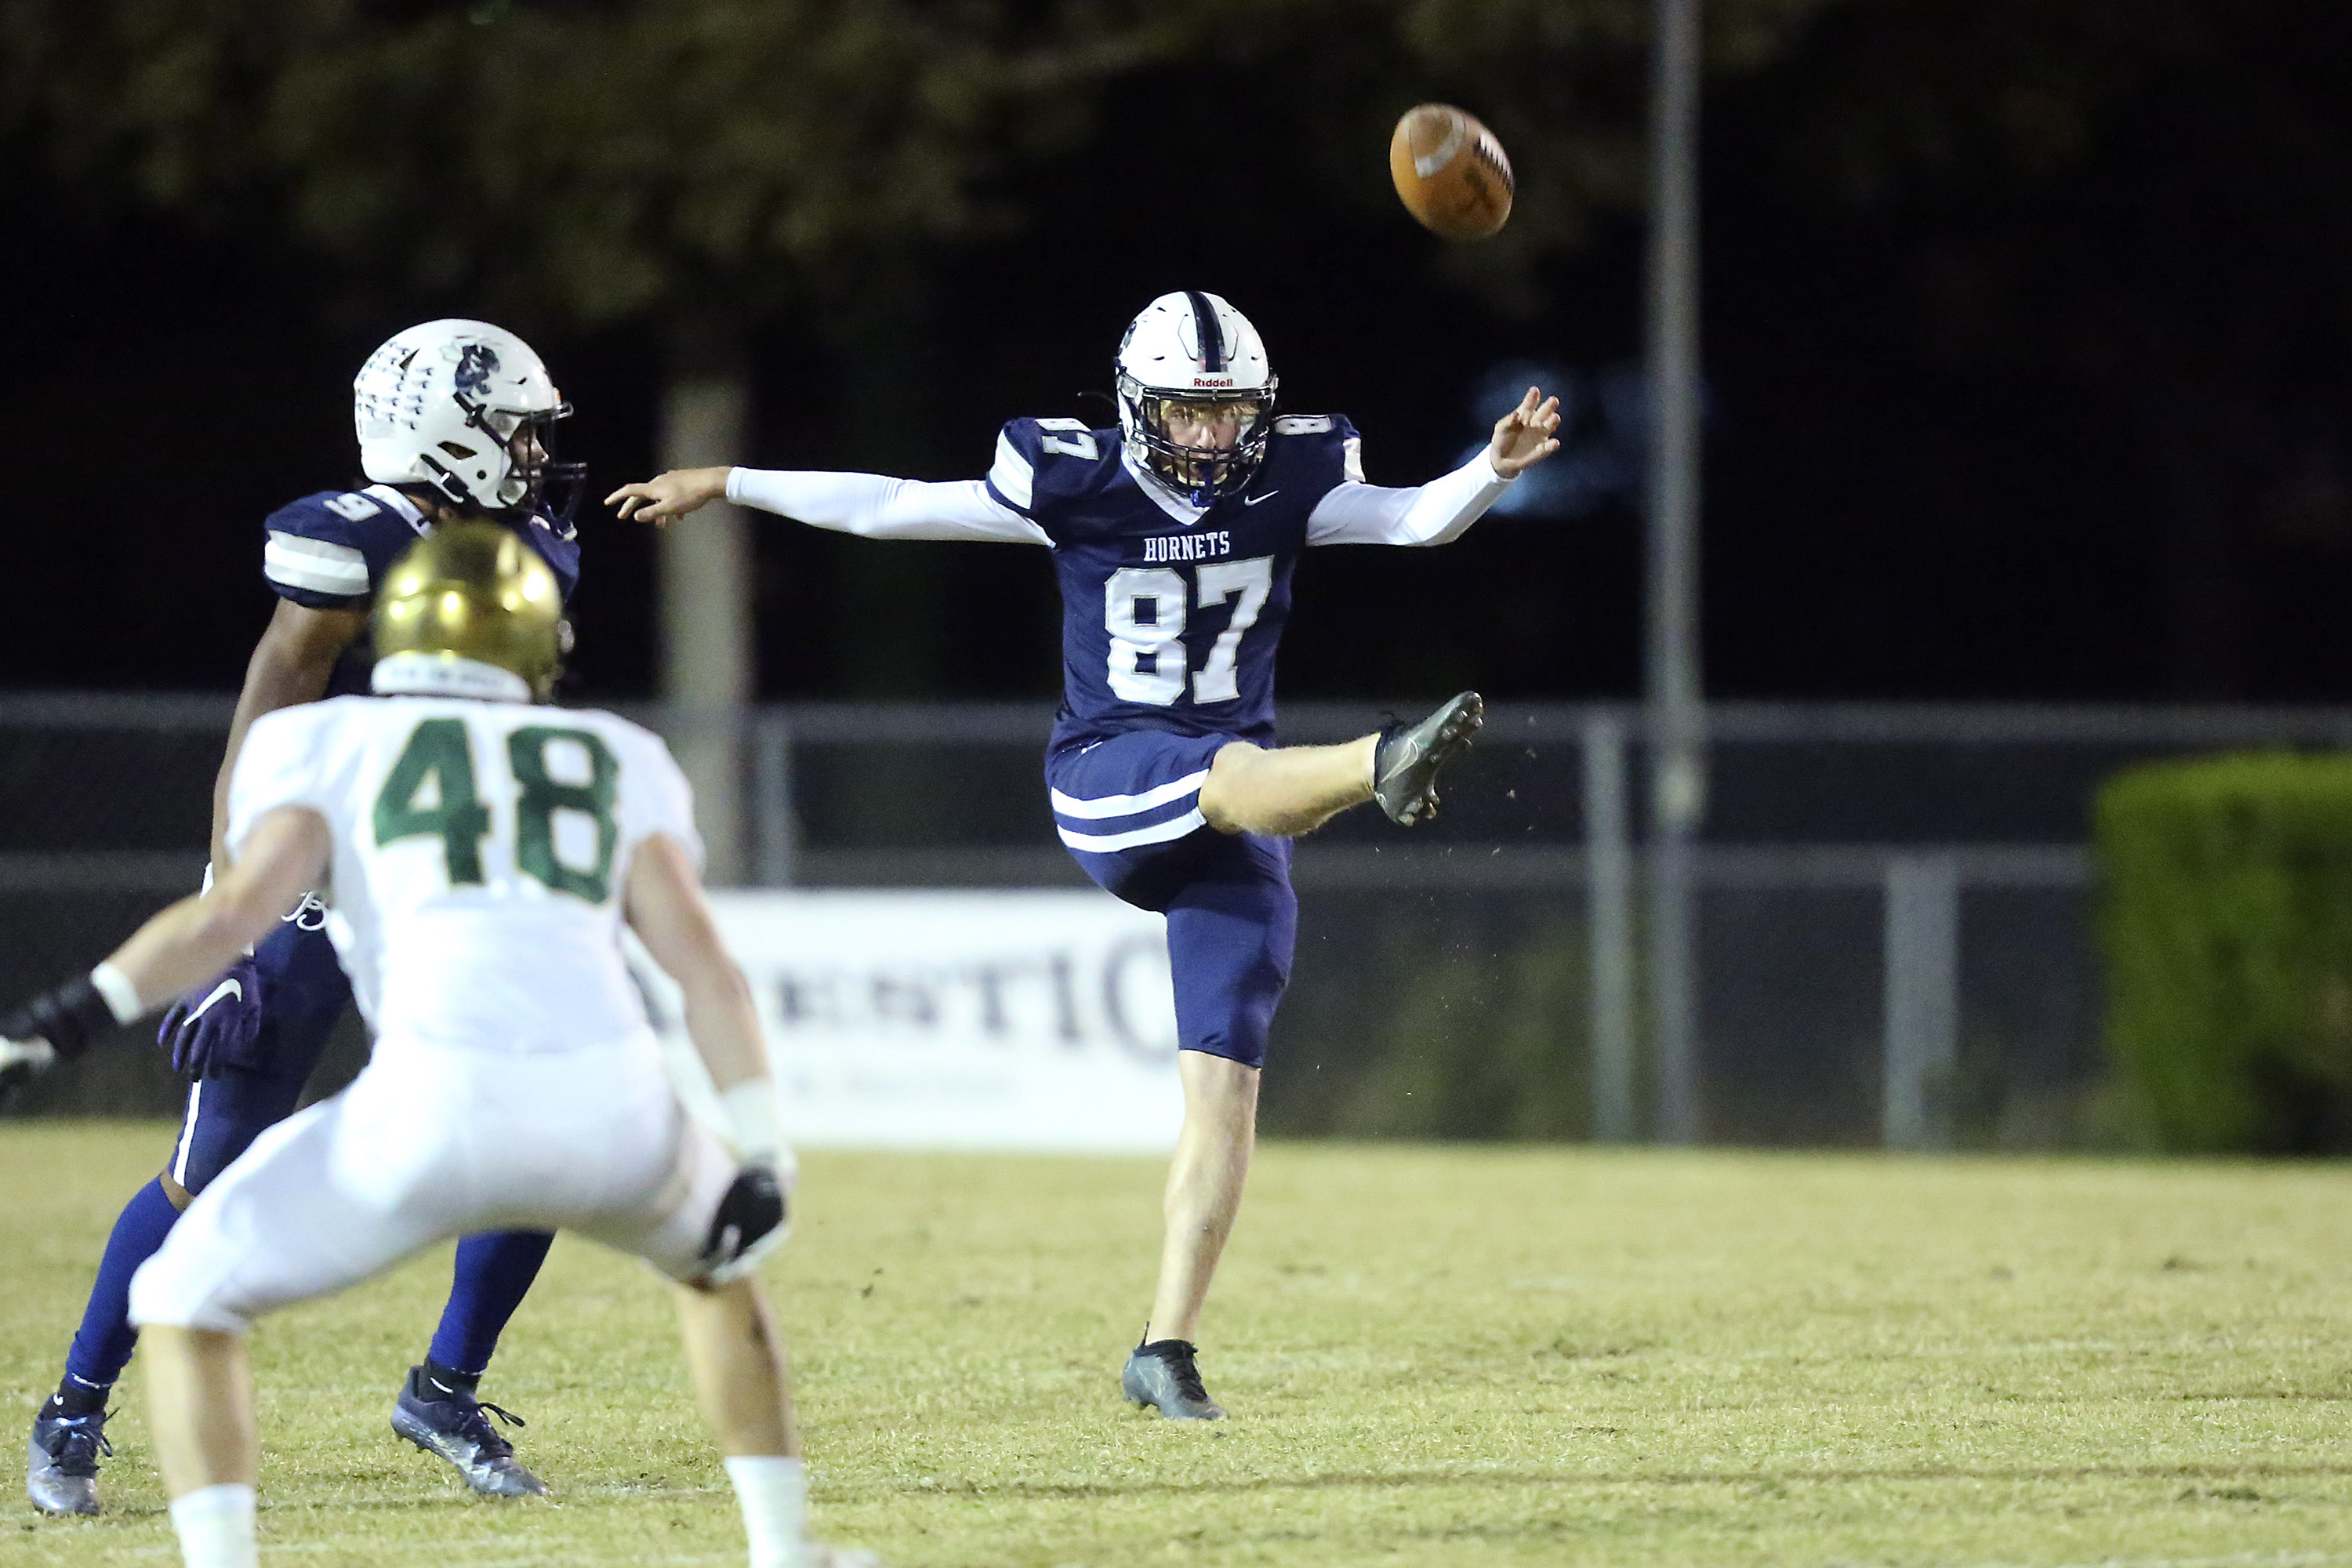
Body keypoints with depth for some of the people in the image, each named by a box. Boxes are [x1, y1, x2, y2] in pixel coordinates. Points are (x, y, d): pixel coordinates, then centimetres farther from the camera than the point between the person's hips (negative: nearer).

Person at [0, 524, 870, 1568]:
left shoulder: (325, 745, 20)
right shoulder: (615, 761, 27)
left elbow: (243, 905, 1)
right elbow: (703, 966, 13)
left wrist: (84, 1011, 1)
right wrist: (762, 1158, 10)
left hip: (437, 1113, -3)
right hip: (613, 1110, 3)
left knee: (186, 1306, 17)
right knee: (718, 1263, 37)